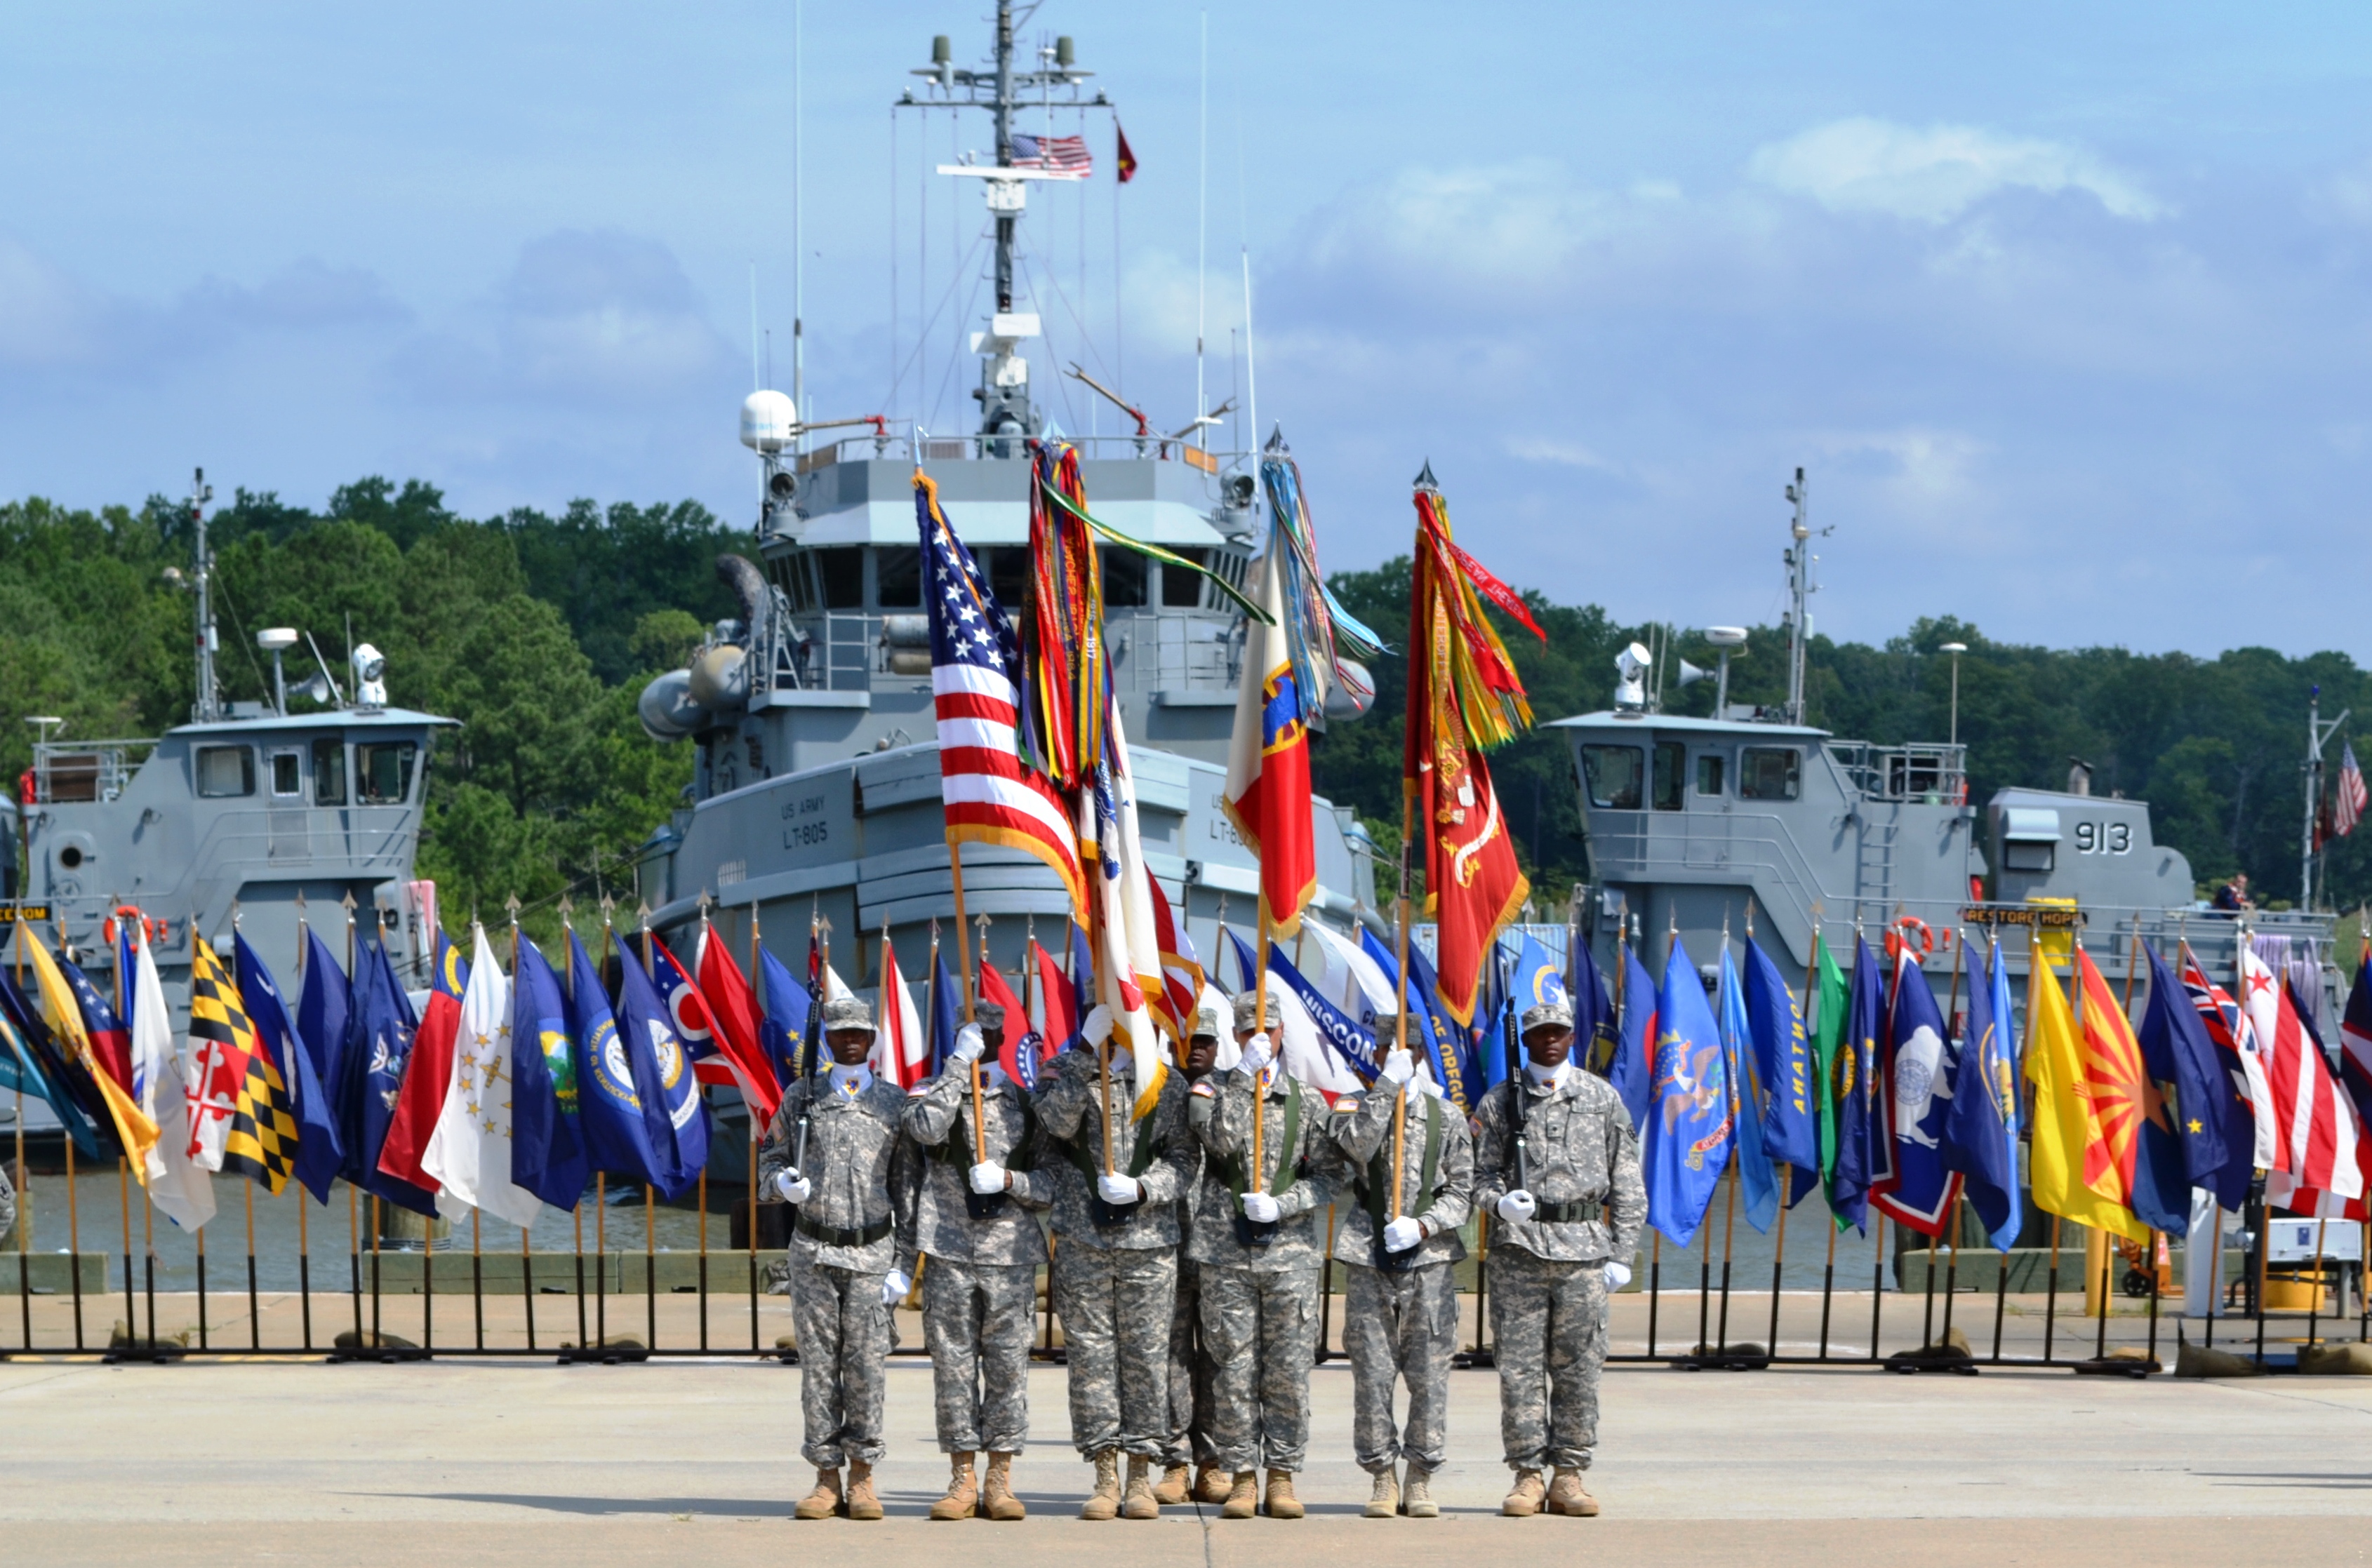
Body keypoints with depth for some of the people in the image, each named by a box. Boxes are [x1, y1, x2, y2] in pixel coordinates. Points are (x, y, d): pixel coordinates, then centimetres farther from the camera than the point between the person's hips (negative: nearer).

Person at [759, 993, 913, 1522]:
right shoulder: (802, 1097, 8)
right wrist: (783, 1183, -14)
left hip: (871, 1251, 0)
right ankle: (826, 1479, 5)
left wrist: (903, 1262, 1)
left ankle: (862, 1480, 3)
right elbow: (769, 1160, 11)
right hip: (813, 1250, 0)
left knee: (866, 1365, -4)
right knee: (818, 1364, 0)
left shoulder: (894, 1103, 8)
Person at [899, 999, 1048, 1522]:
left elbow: (1053, 1183, 8)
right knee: (953, 1366, 0)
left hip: (1011, 1256, 1)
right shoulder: (935, 1095, 8)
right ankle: (962, 1480, 6)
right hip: (949, 1255, -1)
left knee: (1008, 1366, -1)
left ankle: (1000, 1480, 5)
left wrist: (1008, 1180, -11)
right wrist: (959, 1064, -14)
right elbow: (927, 1128, -17)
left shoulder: (1026, 1104, 10)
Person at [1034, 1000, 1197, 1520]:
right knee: (1090, 1354, -1)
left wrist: (1144, 1189, -14)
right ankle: (1105, 1476, 3)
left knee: (1146, 1356, 0)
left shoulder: (1166, 1083, 9)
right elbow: (1058, 1122, -13)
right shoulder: (1065, 1071, 7)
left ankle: (1140, 1476, 6)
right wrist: (1088, 1054, -18)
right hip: (1082, 1238, 0)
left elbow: (1182, 1158, 5)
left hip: (1150, 1240, 0)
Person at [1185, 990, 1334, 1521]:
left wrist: (1280, 1205, -11)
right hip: (1226, 1251, -1)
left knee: (1289, 1371, 0)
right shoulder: (1211, 1094, 6)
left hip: (1291, 1251, 1)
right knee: (1232, 1368, -1)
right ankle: (1241, 1477, 4)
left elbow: (1327, 1180, 6)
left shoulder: (1307, 1102, 9)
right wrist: (1246, 1077, -17)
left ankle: (1282, 1477, 6)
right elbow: (1221, 1139, -15)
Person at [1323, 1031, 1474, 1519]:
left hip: (1429, 1258, 0)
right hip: (1368, 1259, 0)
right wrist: (1387, 1088, -18)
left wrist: (1423, 1226, -10)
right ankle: (1382, 1478, 7)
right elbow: (1356, 1146, -16)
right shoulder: (1353, 1108, 7)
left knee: (1429, 1373, -1)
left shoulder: (1446, 1117, 9)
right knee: (1372, 1373, -1)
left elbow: (1461, 1192, 6)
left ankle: (1420, 1480, 7)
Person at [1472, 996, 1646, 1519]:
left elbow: (1626, 1182, 11)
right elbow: (1480, 1172, 9)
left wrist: (1622, 1254, 4)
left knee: (1578, 1366, 1)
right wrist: (1500, 1200, -14)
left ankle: (1569, 1475, 6)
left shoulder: (1604, 1100, 9)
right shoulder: (1499, 1103, 8)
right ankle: (1527, 1475, 2)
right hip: (1520, 1246, 0)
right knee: (1519, 1364, -2)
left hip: (1584, 1246, 0)